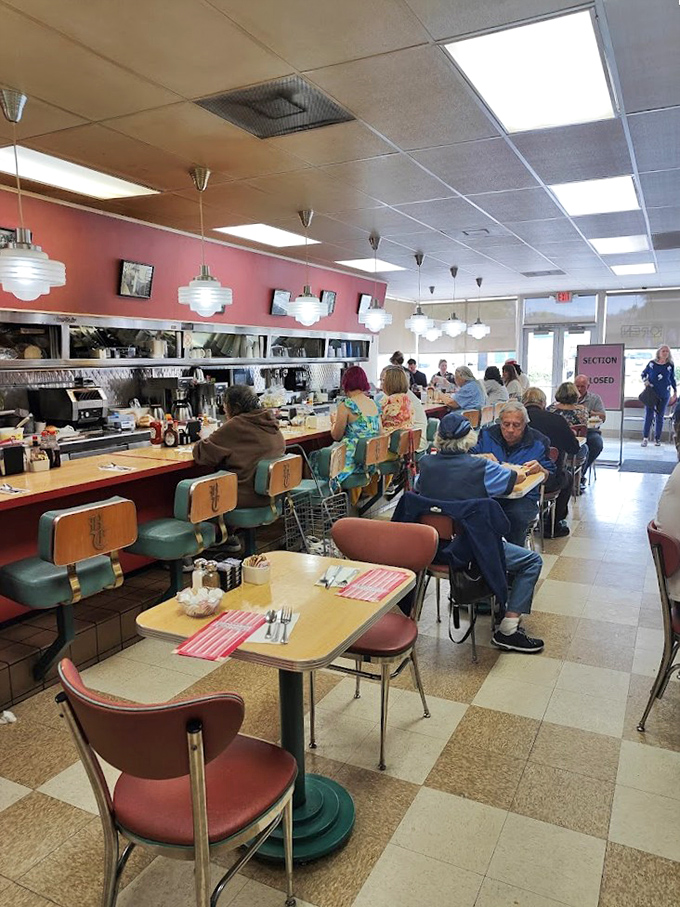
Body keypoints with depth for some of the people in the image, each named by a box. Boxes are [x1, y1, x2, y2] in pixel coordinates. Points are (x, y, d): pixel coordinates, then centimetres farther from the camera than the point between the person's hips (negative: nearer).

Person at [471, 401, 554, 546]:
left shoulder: (538, 442, 6)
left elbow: (550, 477, 9)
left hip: (522, 497, -1)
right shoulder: (487, 435, 11)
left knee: (517, 516, -35)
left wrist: (540, 470, -13)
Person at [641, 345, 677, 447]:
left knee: (660, 417, 6)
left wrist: (675, 391, 17)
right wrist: (645, 381, -7)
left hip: (664, 395, 2)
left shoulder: (670, 365, 4)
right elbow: (643, 374, 12)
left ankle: (657, 439, 13)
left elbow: (672, 379, 15)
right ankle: (645, 438, 0)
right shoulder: (651, 363, 0)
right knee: (649, 416, -6)